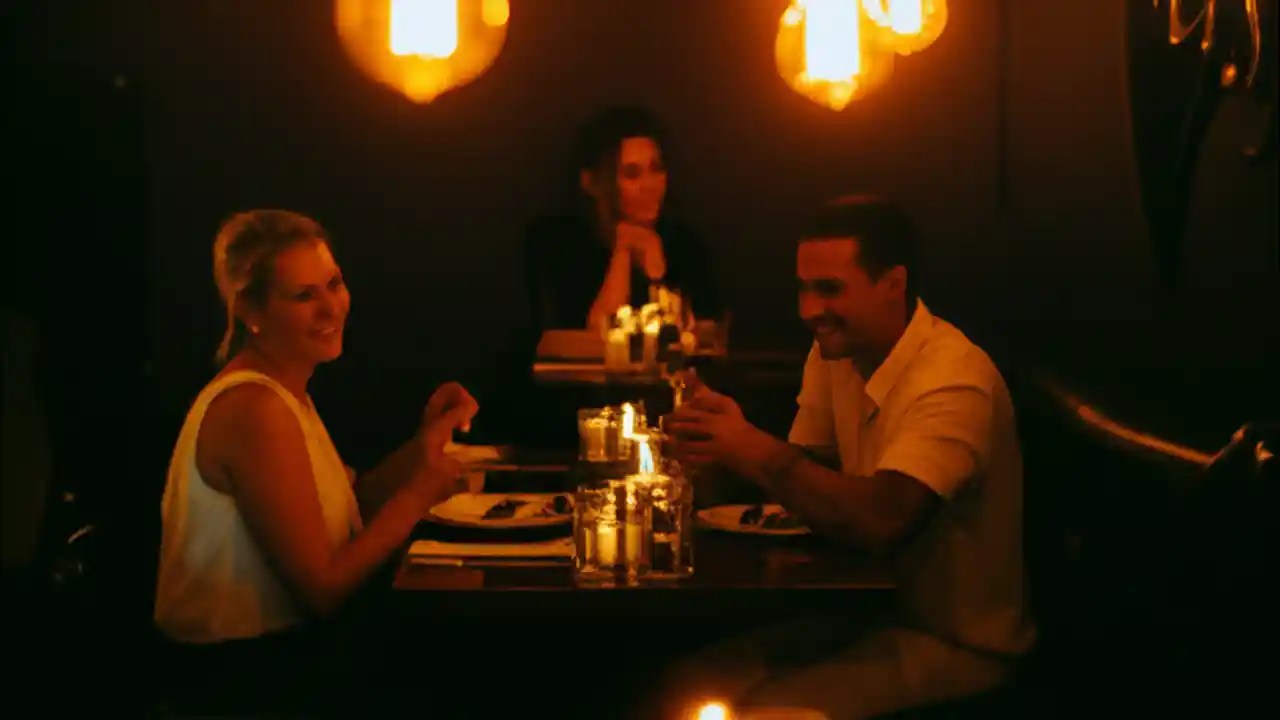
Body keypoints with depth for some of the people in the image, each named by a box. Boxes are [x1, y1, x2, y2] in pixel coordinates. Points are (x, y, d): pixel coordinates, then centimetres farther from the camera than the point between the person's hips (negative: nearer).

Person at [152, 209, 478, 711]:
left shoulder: (279, 385, 6)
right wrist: (417, 495, -17)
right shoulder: (255, 409, -24)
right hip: (245, 667, -8)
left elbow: (346, 511, 6)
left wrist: (424, 443, -6)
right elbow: (323, 590, -23)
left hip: (276, 636, 9)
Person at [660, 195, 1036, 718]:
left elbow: (880, 520, -35)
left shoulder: (953, 380, -23)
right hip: (878, 608, 8)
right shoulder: (836, 351, 3)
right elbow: (807, 471, 5)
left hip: (957, 642, -7)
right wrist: (728, 441, -14)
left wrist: (750, 449, -29)